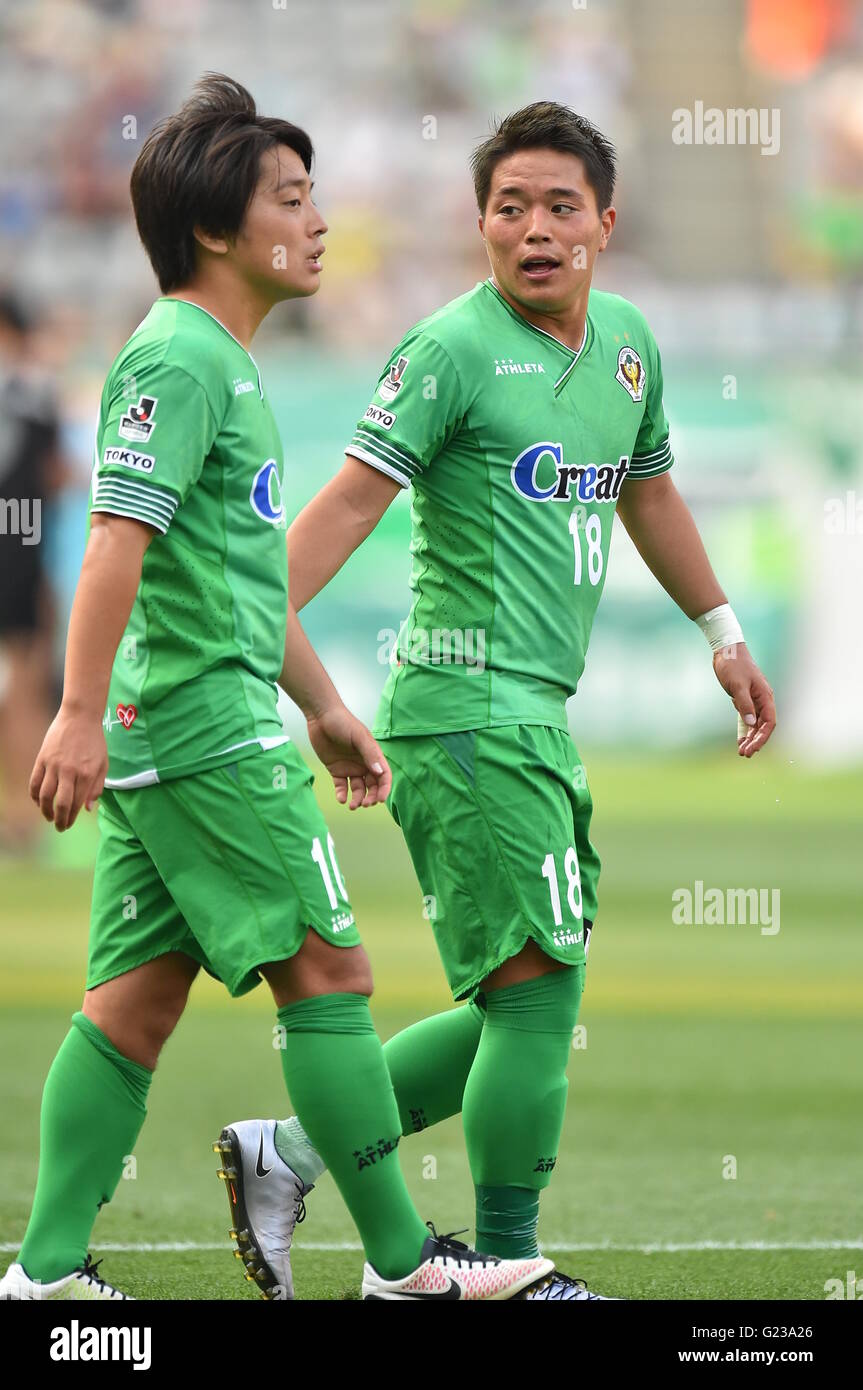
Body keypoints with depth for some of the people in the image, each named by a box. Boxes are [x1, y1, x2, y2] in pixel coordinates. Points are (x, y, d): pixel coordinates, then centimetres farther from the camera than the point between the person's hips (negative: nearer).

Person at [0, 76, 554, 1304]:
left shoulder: (224, 361, 19)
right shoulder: (181, 358, -13)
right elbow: (119, 536, -23)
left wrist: (325, 707, 30)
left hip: (163, 740, 10)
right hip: (212, 731, -10)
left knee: (136, 998, 7)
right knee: (328, 972, -4)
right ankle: (405, 1268, 0)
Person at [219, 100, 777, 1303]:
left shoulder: (625, 339, 14)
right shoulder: (454, 347, -10)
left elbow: (649, 493, 30)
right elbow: (349, 502, -15)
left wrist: (722, 636, 36)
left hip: (535, 719, 9)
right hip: (467, 711, -9)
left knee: (524, 1010, 9)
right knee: (539, 990, -9)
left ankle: (287, 1153, 16)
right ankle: (507, 1269, 0)